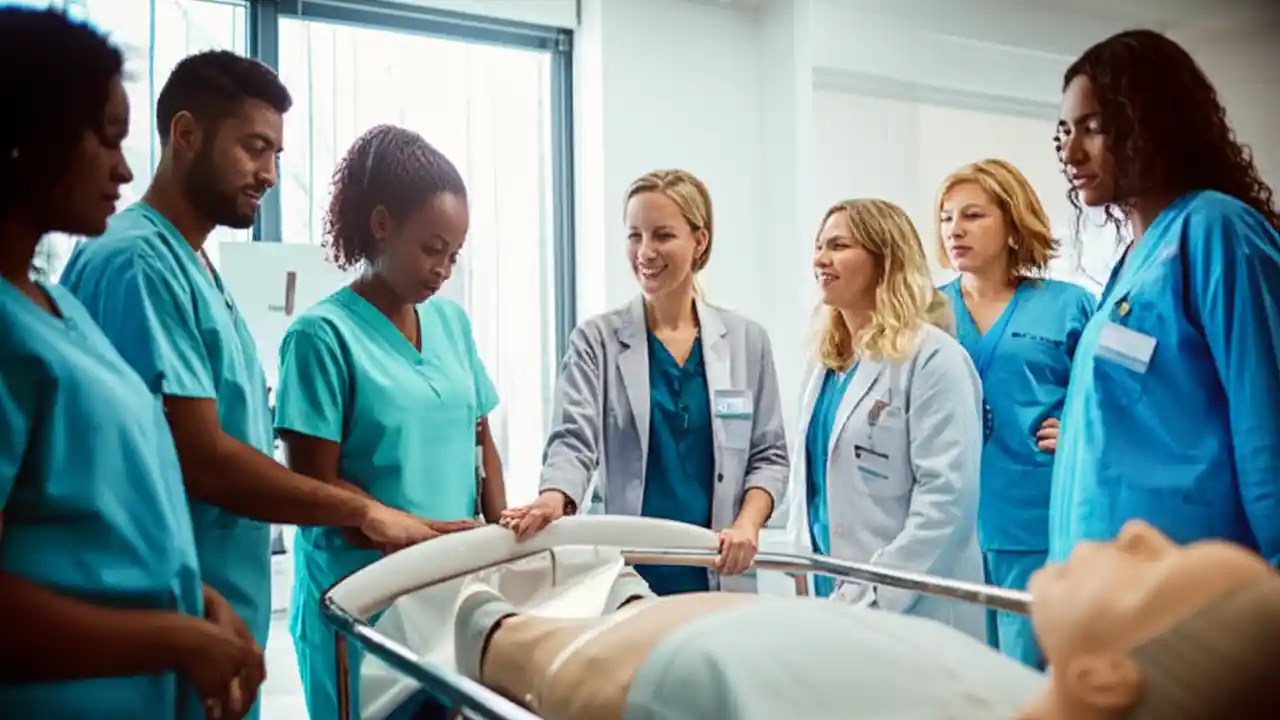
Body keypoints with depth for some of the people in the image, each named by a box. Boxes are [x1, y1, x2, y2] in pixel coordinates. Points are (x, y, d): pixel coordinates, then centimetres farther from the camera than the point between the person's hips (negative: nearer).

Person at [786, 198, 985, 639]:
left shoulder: (933, 359, -9)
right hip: (829, 599, 6)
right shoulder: (826, 363, 13)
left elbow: (948, 495, -17)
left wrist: (873, 597, -20)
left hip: (911, 610, -6)